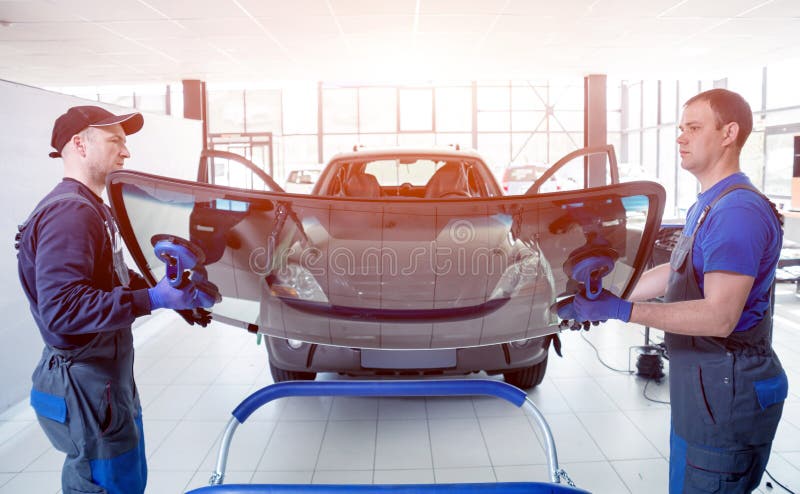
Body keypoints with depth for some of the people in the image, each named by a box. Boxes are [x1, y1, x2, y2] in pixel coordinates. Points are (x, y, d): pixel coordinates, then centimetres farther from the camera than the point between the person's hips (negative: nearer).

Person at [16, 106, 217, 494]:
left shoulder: (89, 208, 12)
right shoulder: (68, 213, -22)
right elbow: (62, 308, -30)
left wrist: (160, 284, 4)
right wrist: (154, 298, -30)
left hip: (107, 378, 10)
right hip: (86, 385, -10)